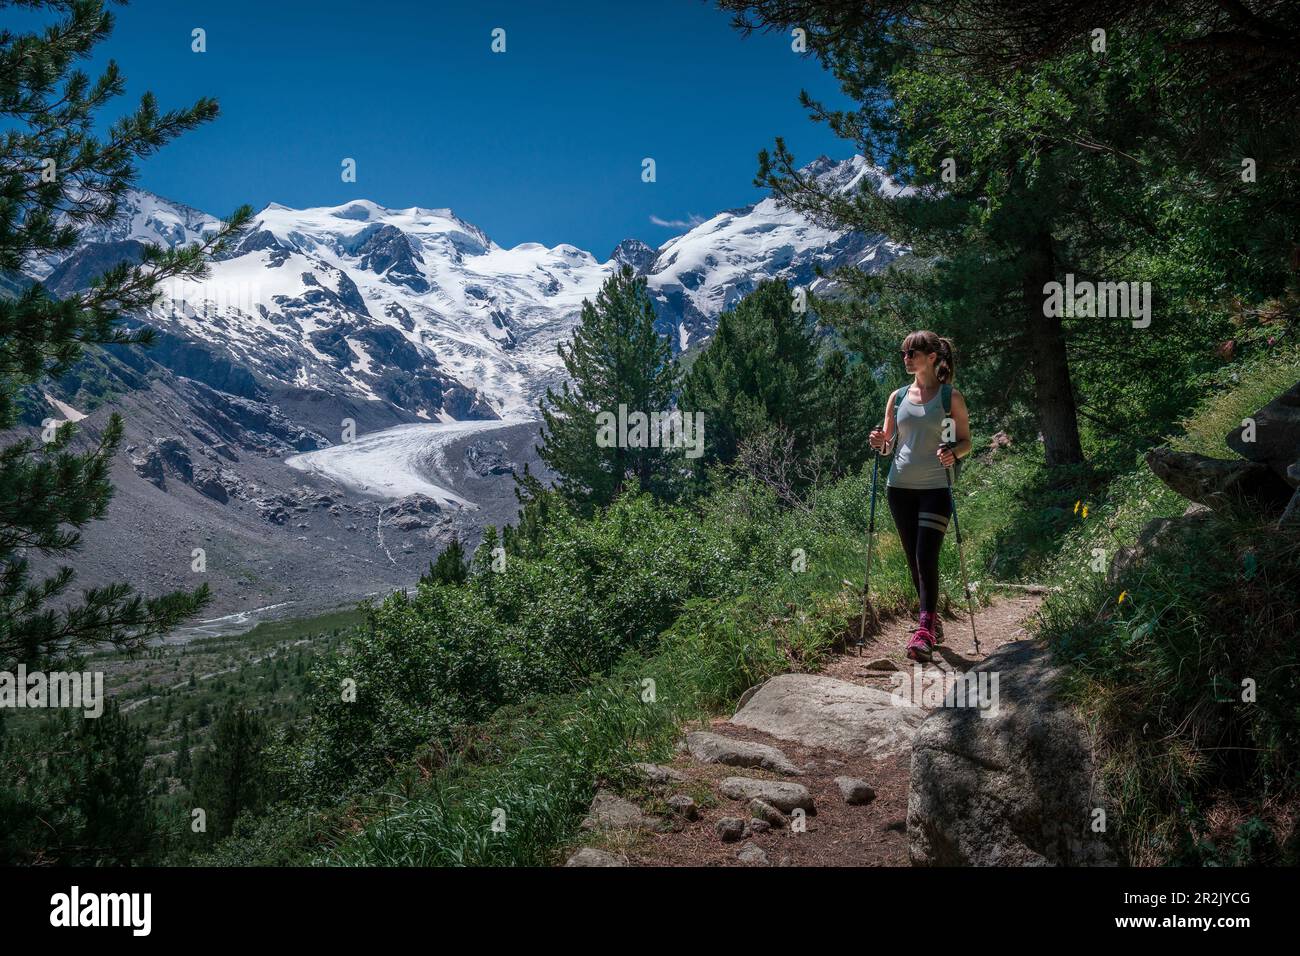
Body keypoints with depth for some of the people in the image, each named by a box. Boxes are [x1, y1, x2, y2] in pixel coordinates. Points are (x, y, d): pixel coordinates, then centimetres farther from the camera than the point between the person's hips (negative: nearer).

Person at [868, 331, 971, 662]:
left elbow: (966, 441, 3)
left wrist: (953, 453, -19)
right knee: (913, 559, 10)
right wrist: (880, 443, -10)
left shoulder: (950, 397, -1)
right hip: (900, 486, 5)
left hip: (936, 489, -5)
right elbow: (888, 442, 14)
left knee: (927, 557, -15)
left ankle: (924, 632, -16)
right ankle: (932, 621, 25)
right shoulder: (898, 397, 10)